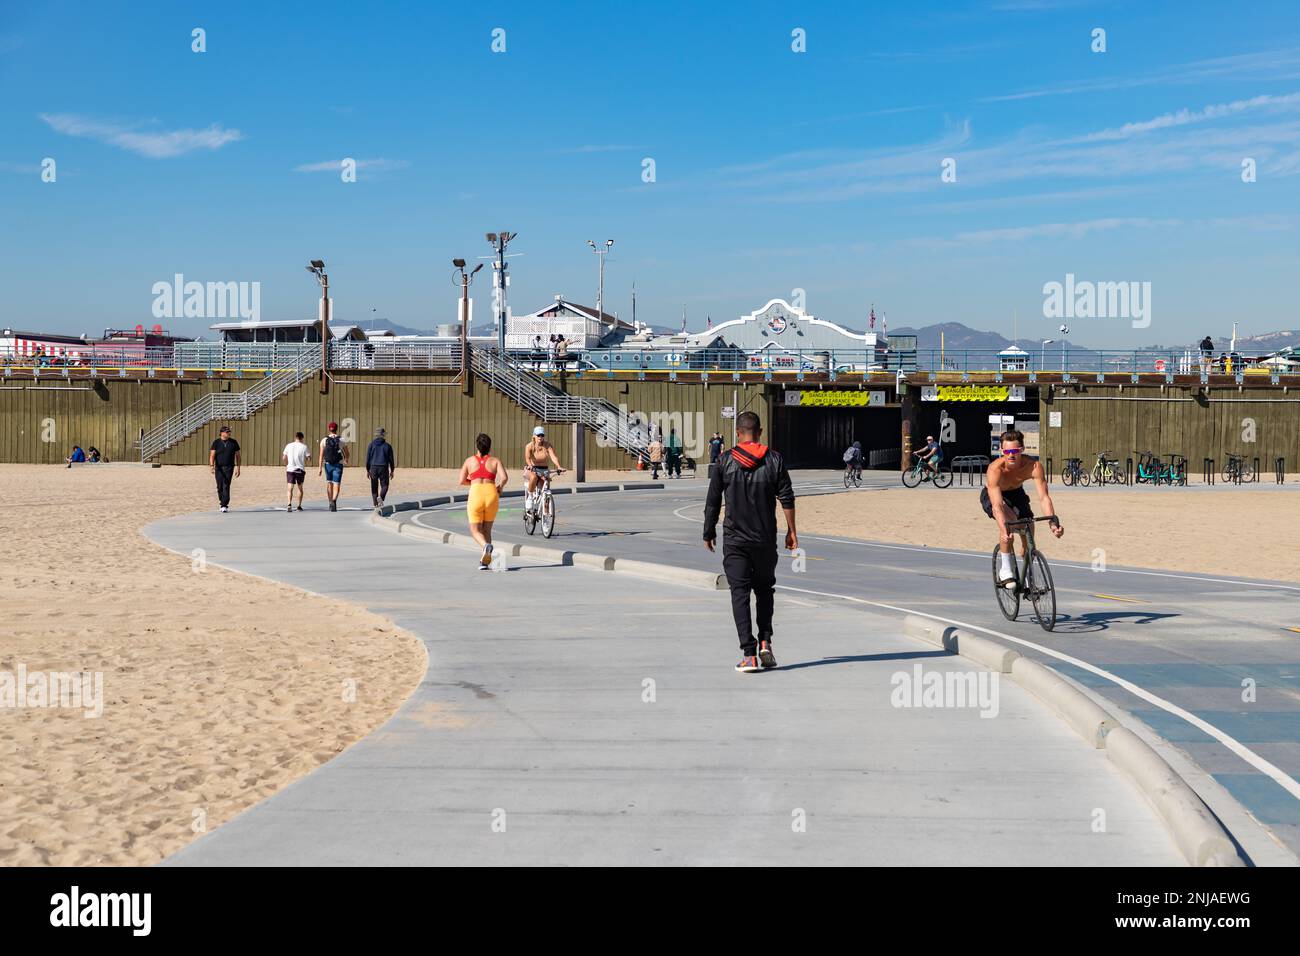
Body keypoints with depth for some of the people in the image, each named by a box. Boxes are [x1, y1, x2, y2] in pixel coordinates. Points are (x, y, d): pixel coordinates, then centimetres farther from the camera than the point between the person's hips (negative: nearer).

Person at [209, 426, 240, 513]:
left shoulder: (233, 442, 5)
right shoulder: (216, 443, 2)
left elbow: (237, 455, 9)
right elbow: (212, 455, -5)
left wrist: (237, 467, 3)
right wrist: (211, 465, -20)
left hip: (229, 468, -1)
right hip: (219, 468, 1)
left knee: (226, 486, -10)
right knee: (220, 487, 3)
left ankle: (224, 506, -11)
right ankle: (224, 504, 19)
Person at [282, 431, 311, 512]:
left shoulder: (288, 446, 4)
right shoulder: (304, 447, -3)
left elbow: (284, 458, 5)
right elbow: (309, 459, -4)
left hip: (290, 469, 0)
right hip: (300, 470, 0)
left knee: (290, 488, -4)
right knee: (300, 488, 16)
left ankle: (289, 504, -25)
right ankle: (299, 506, 20)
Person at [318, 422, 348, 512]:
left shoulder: (324, 440, -2)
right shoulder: (341, 441, -2)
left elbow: (321, 455, -7)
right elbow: (346, 453, 10)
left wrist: (320, 468, -6)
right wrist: (346, 459, 32)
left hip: (328, 464, 2)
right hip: (338, 464, -2)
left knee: (329, 483, 19)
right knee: (336, 485, -4)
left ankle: (331, 503, 25)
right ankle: (334, 500, -30)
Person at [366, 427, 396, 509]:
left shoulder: (371, 445, 0)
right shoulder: (387, 446, -1)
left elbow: (368, 458, -1)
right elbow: (391, 459, 1)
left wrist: (367, 470, 6)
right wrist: (392, 471, 10)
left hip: (373, 468, 1)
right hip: (384, 468, -1)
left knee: (374, 487, 11)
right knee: (384, 486, 6)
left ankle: (375, 503, 10)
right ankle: (380, 497, -22)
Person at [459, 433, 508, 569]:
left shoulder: (469, 460, 13)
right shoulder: (495, 461, 11)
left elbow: (462, 481, 9)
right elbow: (504, 477, -4)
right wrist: (499, 488, 15)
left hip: (475, 494, -1)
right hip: (491, 494, 1)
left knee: (475, 530, 8)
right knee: (487, 530, 17)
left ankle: (486, 545, -25)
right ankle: (485, 561, 7)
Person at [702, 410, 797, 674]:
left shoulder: (725, 462, -2)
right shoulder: (774, 460, 0)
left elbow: (712, 502, 1)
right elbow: (787, 499, -2)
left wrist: (709, 533, 12)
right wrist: (791, 531, 6)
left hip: (734, 540, -1)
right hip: (765, 539, 1)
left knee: (740, 593, 1)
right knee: (764, 589, 19)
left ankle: (749, 654, -6)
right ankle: (765, 643, 6)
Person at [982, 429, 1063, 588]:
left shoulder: (1034, 466, -32)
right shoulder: (995, 469, -40)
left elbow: (1044, 497, -38)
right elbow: (997, 505, -47)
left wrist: (1053, 522, -52)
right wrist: (1003, 529, -62)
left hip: (1016, 493, 4)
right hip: (991, 495, -4)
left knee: (1028, 535, -3)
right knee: (1009, 520, -34)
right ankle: (1005, 571, -22)